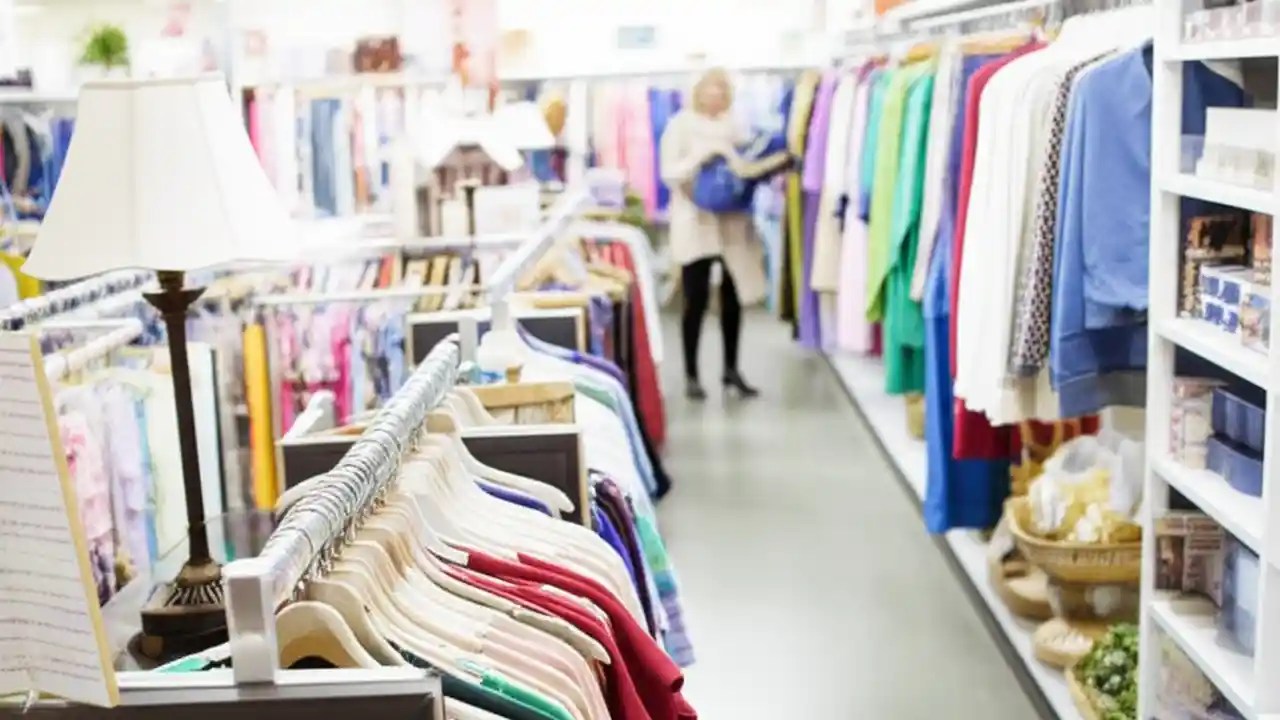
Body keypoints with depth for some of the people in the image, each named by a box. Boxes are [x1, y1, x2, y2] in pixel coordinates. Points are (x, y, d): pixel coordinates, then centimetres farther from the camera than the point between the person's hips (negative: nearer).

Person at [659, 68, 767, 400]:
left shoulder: (733, 124, 9)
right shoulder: (681, 124, -2)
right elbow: (669, 173, -9)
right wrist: (700, 157, -22)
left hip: (733, 222, 4)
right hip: (696, 222, -4)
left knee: (733, 297, 9)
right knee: (696, 301, -1)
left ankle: (731, 369, 23)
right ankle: (691, 375, 10)